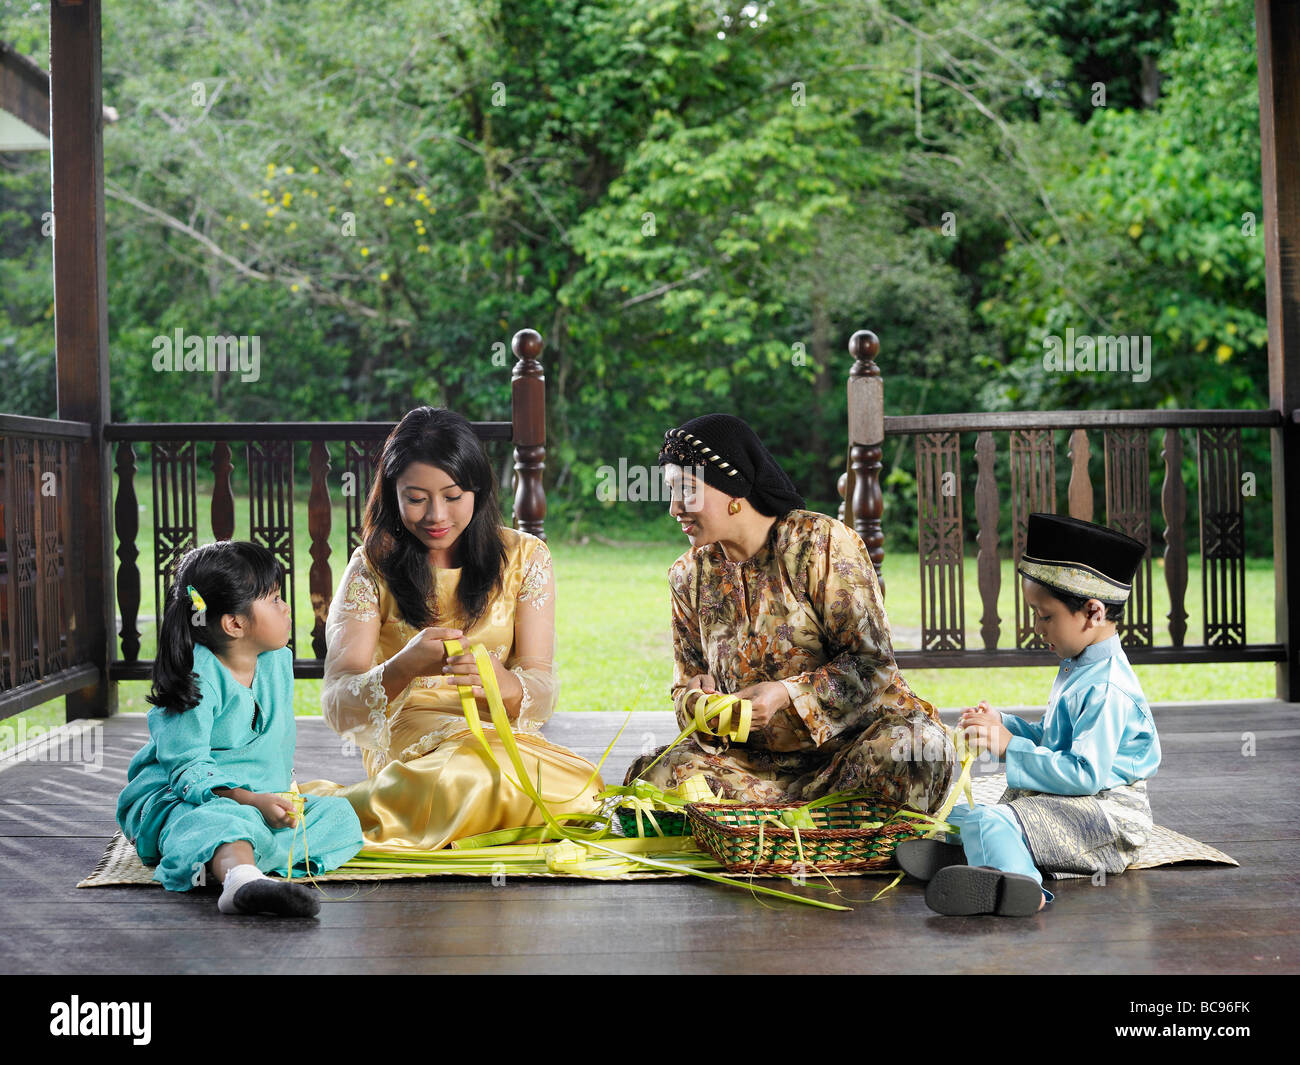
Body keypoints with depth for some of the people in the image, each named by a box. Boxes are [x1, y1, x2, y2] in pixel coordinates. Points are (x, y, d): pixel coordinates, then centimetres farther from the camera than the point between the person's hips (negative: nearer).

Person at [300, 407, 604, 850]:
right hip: (406, 741, -3)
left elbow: (542, 690, -4)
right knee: (472, 777, -38)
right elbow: (337, 708, -10)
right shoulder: (372, 568, 0)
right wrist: (401, 668, -31)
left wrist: (502, 683, -29)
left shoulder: (523, 557, 4)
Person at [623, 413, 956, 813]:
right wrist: (698, 701, -14)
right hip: (757, 756, 4)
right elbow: (685, 688, 11)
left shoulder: (822, 541, -7)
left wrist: (787, 693, -24)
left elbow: (871, 662, -10)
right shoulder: (689, 574, 8)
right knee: (654, 771, -24)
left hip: (854, 735, -3)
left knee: (919, 747, -36)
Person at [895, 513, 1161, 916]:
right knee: (959, 814, 17)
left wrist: (1010, 747, -21)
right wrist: (1004, 724, 8)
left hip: (1108, 810, -12)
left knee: (990, 821, -31)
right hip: (1065, 801, 12)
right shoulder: (1077, 670, 13)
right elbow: (1052, 740, 24)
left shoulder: (1106, 688, -21)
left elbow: (1085, 773, -25)